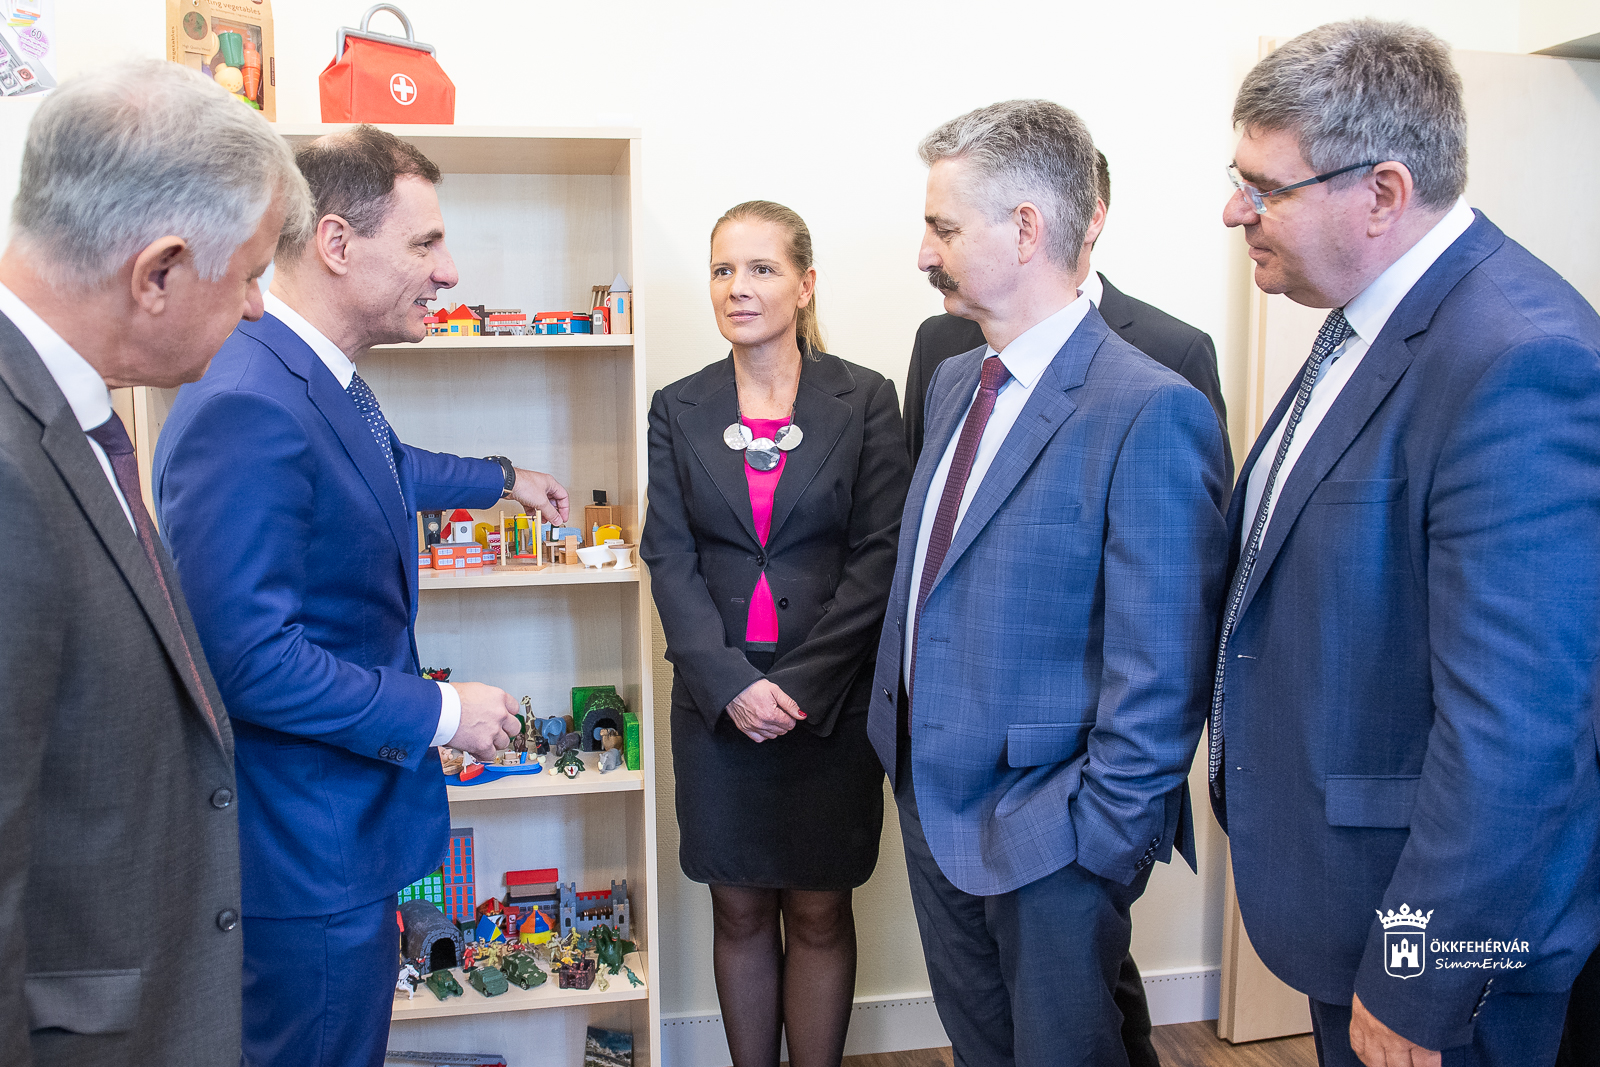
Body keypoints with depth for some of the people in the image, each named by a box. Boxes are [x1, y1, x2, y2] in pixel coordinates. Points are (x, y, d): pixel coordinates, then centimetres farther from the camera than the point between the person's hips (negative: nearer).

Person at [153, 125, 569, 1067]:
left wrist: (502, 480, 45)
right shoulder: (246, 406, -27)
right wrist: (440, 712, -20)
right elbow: (248, 659, -29)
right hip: (307, 850, -10)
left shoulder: (327, 379, 7)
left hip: (349, 821, 10)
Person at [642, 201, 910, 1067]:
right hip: (716, 703, 2)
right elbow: (669, 560, 0)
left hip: (833, 701, -2)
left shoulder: (864, 401, -2)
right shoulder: (678, 410, 5)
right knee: (739, 911, 12)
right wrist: (732, 684, -13)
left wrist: (802, 688, -13)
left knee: (818, 914, 9)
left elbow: (879, 558, -6)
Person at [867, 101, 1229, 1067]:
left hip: (1051, 842, -8)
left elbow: (1162, 675, -21)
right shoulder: (954, 382, 6)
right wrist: (899, 738, 12)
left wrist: (1098, 839, -18)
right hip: (934, 804, 8)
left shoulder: (1152, 414, -22)